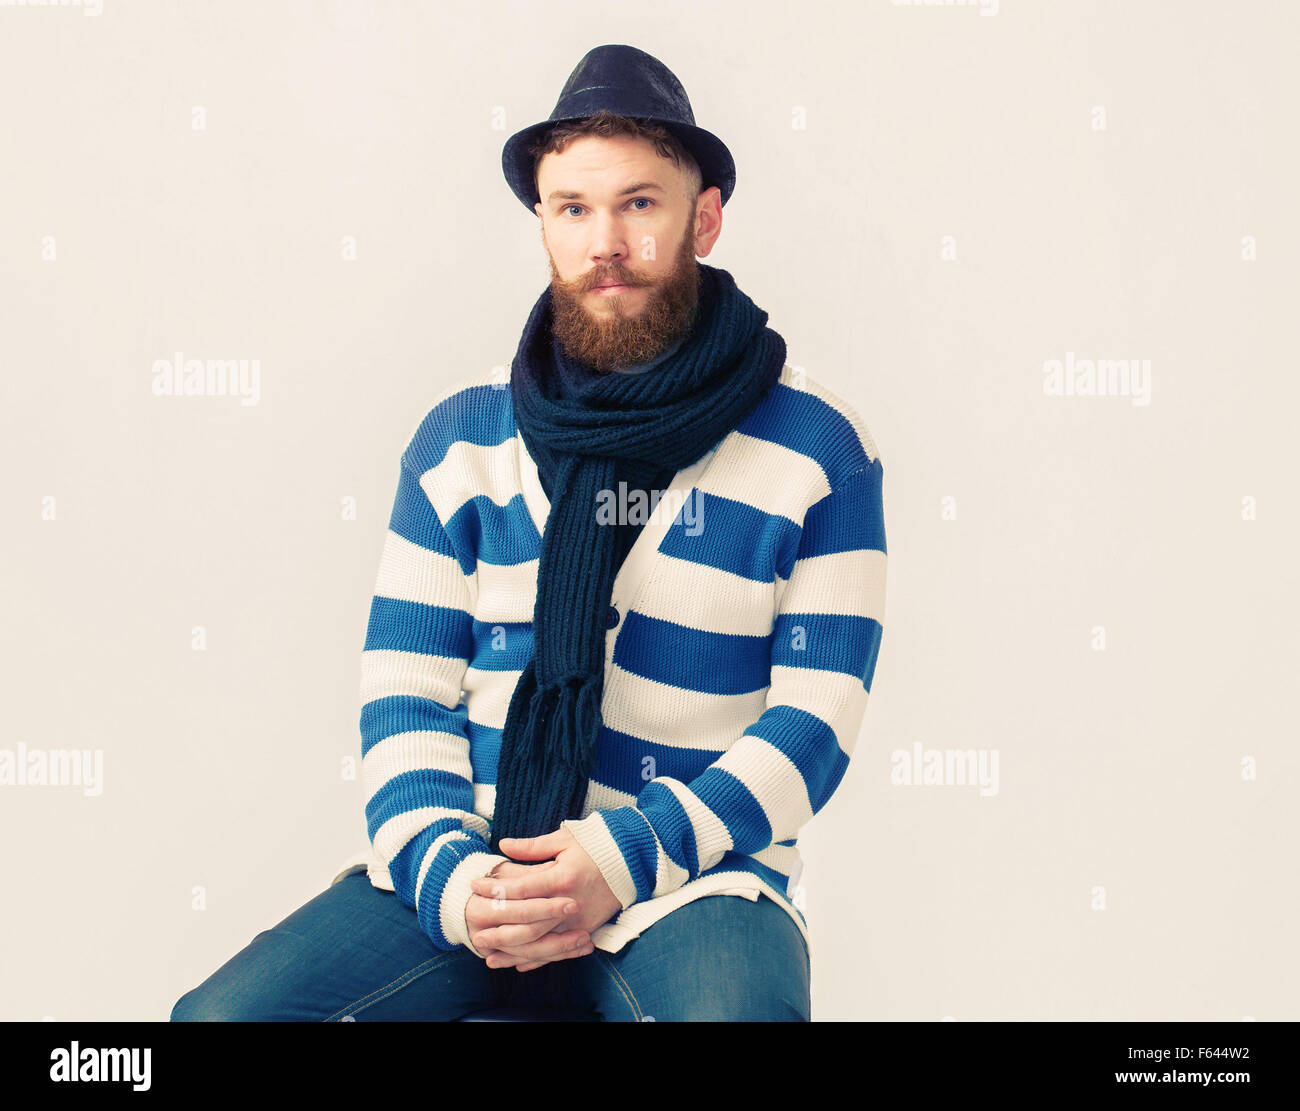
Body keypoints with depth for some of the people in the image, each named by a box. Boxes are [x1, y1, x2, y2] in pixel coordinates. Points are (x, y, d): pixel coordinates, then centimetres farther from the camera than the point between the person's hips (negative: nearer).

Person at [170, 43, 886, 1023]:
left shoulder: (820, 447, 2)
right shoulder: (461, 437, 10)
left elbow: (816, 716, -2)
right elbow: (405, 688, 8)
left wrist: (630, 856, -15)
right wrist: (444, 870, -11)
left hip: (694, 878, -3)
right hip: (469, 868, 3)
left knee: (735, 1012, -36)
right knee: (221, 1013, -18)